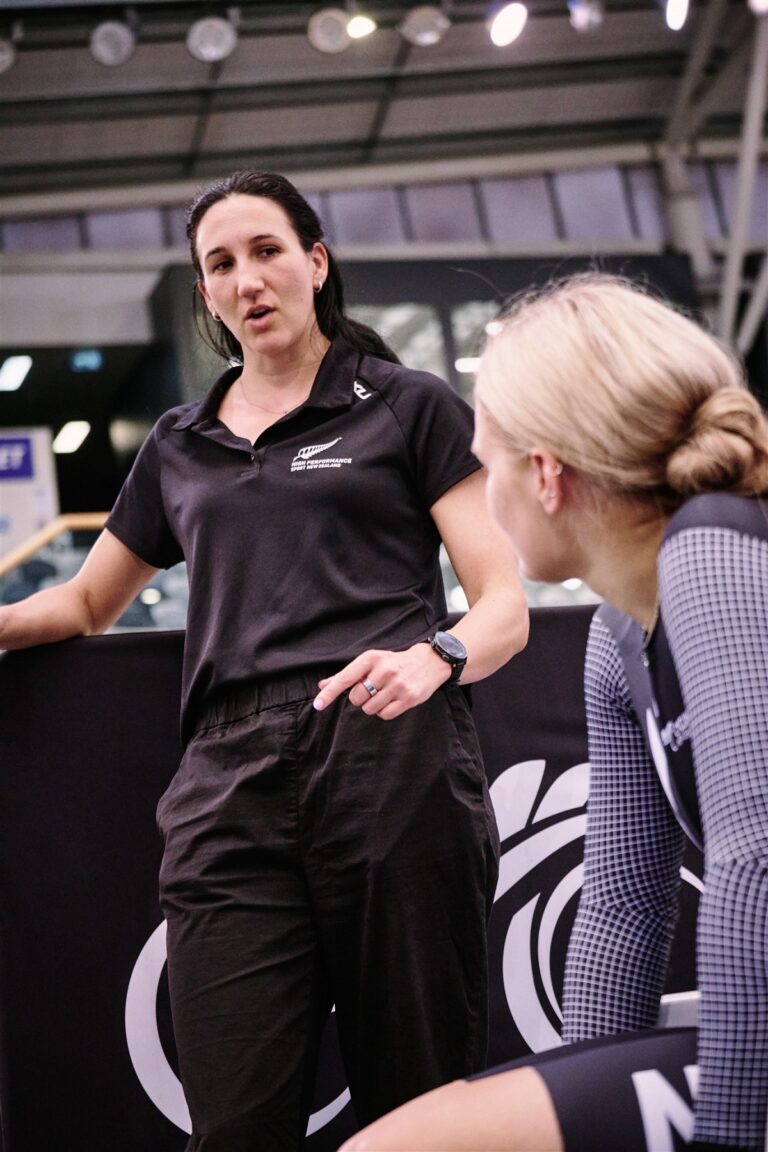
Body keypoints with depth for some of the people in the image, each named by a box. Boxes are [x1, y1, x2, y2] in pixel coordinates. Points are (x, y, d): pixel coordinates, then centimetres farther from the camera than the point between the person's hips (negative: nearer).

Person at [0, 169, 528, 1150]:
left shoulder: (409, 407, 12)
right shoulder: (178, 446, 25)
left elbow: (505, 604, 6)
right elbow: (85, 602, 36)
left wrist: (435, 656, -17)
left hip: (392, 768, -3)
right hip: (231, 793, 3)